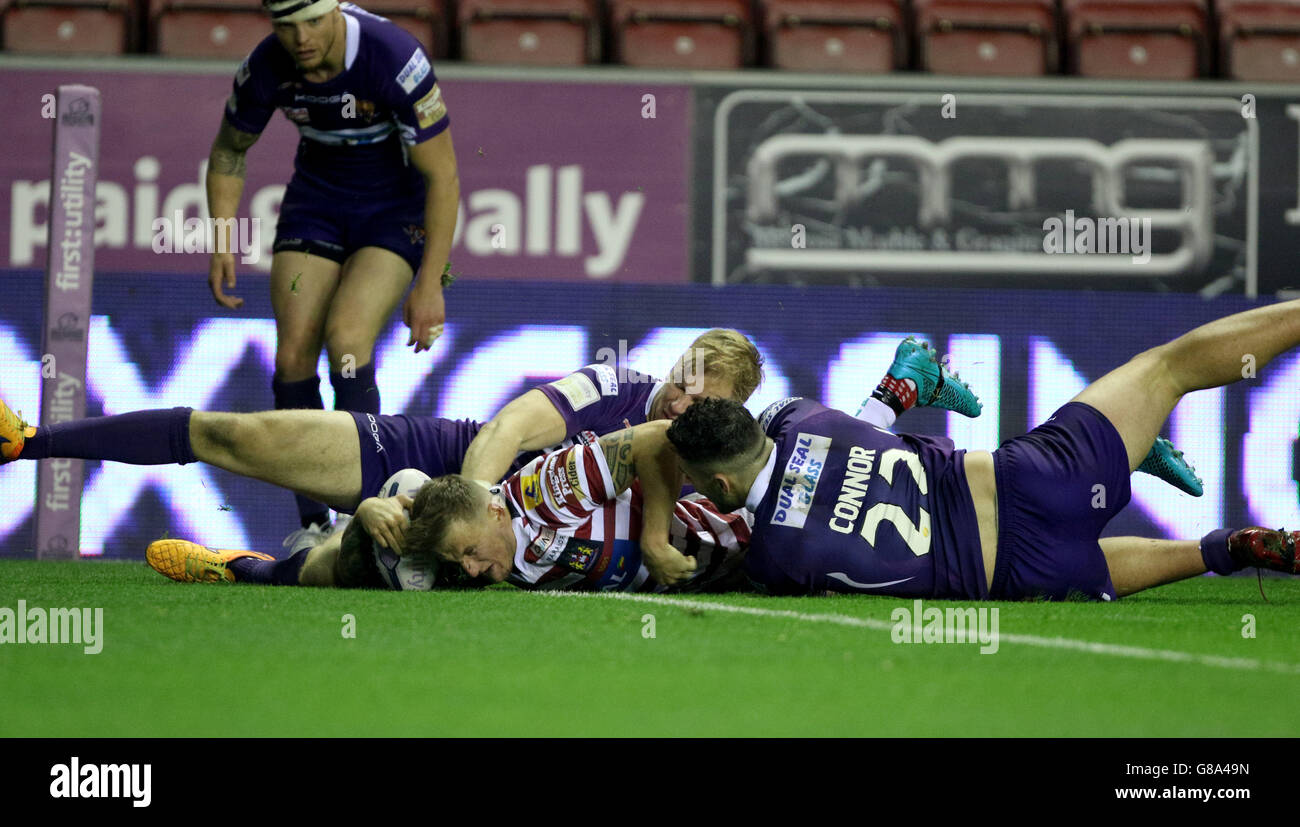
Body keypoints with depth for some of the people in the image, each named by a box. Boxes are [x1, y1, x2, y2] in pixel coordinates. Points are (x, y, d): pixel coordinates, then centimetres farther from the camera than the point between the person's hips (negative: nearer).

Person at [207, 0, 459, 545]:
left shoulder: (396, 59, -30)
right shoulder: (264, 69, -17)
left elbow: (442, 176, -22)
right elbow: (229, 151, 5)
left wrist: (429, 285, -21)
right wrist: (222, 241, -7)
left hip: (397, 203, -4)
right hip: (317, 195, 4)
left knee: (346, 336, -24)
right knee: (294, 352, -9)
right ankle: (313, 524, 2)